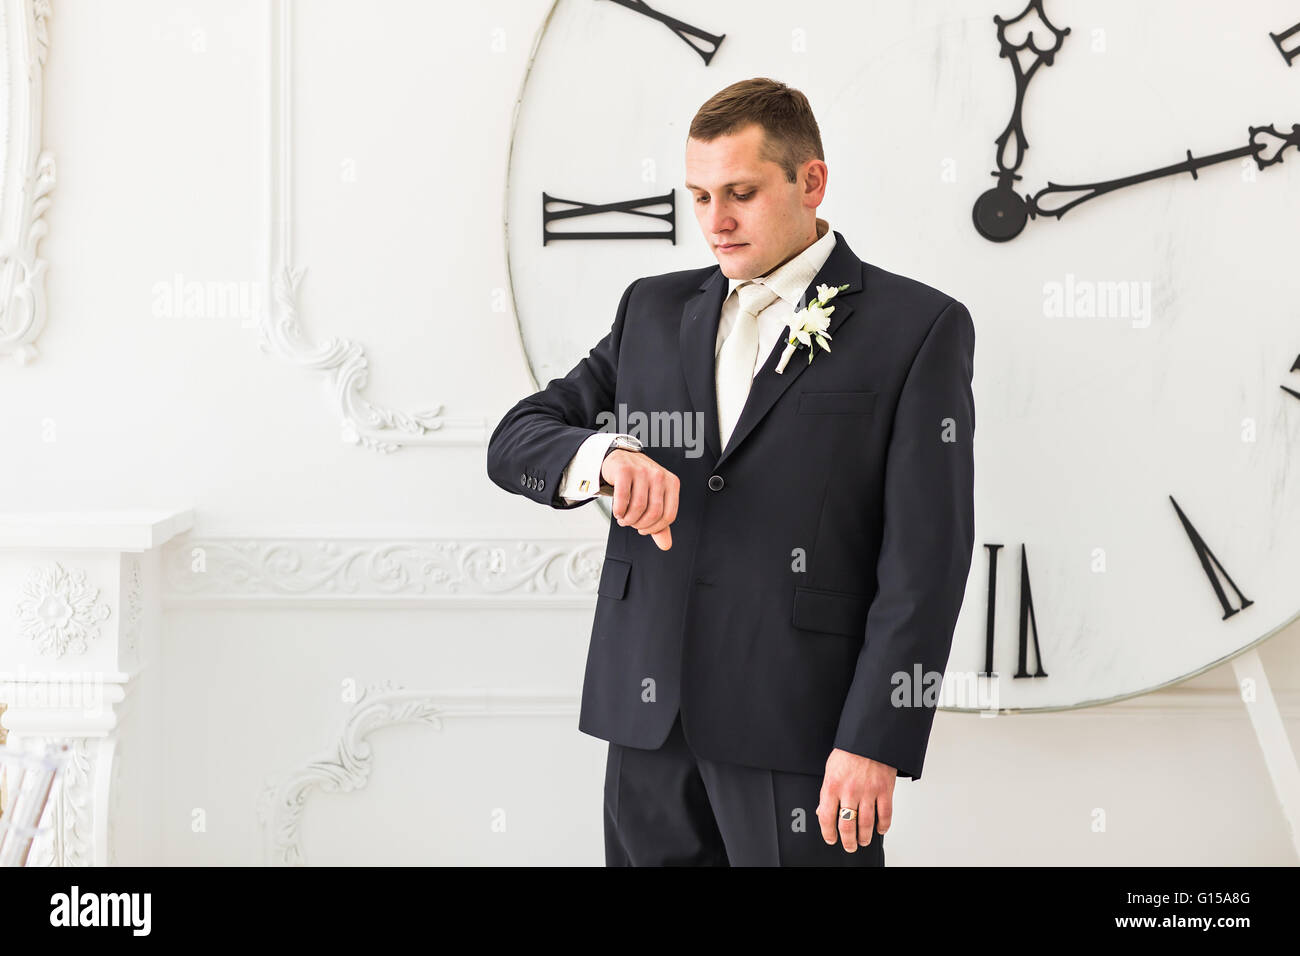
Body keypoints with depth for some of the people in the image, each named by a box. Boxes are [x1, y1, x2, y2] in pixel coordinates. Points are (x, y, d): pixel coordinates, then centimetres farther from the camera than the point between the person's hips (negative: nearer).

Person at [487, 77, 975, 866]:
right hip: (651, 712, 4)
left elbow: (925, 556, -6)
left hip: (800, 724, -4)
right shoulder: (654, 309, 14)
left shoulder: (918, 327, -1)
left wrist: (875, 742, -13)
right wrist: (605, 456, -14)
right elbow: (514, 440, 9)